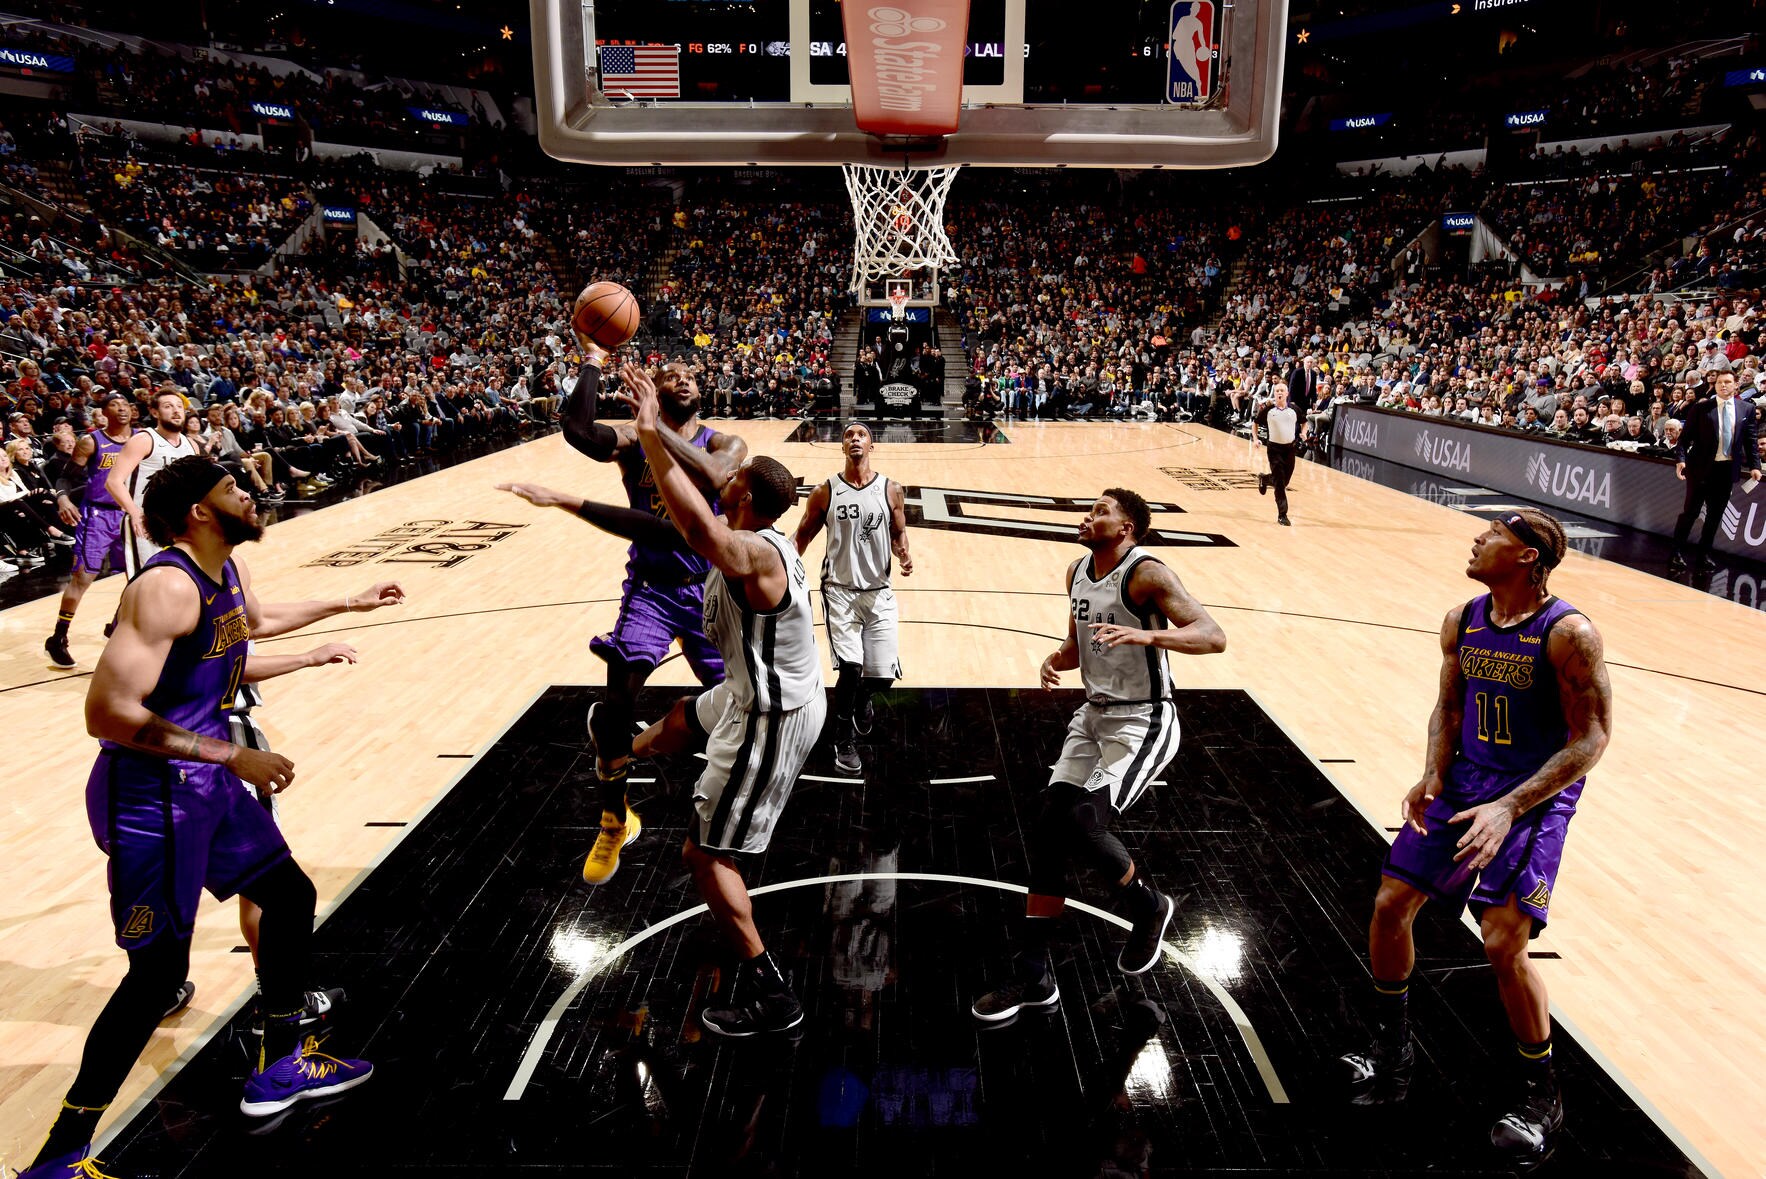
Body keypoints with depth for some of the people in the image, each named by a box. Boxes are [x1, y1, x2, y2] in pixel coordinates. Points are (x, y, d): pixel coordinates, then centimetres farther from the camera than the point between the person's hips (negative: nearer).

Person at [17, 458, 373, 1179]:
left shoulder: (228, 574, 6)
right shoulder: (169, 586, -23)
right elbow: (107, 711, -28)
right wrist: (231, 756, -26)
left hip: (206, 780, 10)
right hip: (150, 793, -10)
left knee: (290, 894, 18)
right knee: (160, 967, -3)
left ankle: (280, 1067, 35)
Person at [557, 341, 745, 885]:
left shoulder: (725, 442, -3)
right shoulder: (633, 439, -3)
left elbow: (712, 477, -28)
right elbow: (577, 429, -26)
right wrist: (593, 361, -22)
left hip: (710, 589, 1)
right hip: (651, 590, -1)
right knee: (617, 702, -12)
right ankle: (613, 825, 12)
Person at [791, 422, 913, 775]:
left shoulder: (891, 491, 0)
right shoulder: (825, 492, -3)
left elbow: (898, 534, 10)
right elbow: (803, 537, 6)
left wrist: (904, 555, -12)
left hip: (878, 592, 2)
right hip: (840, 590, -2)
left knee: (883, 675, -1)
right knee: (850, 667, -16)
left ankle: (864, 698, 38)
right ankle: (843, 739, 8)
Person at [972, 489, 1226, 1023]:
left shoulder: (1146, 574, -17)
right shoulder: (1078, 573, 7)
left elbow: (1213, 636, -25)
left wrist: (1146, 635, -40)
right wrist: (1057, 659, -2)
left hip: (1143, 725, -8)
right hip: (1093, 716, 8)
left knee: (1083, 824, -20)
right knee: (1046, 832, 1)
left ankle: (1148, 906, 13)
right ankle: (1033, 976, 11)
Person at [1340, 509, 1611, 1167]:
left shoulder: (1569, 635, -18)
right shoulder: (1461, 622, 0)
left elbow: (1590, 739, -17)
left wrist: (1509, 808, -24)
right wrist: (1433, 778, -7)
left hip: (1536, 796, -6)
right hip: (1463, 780, 6)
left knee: (1504, 942, -12)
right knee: (1390, 906, 4)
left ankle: (1540, 1098, 15)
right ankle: (1391, 1055, 25)